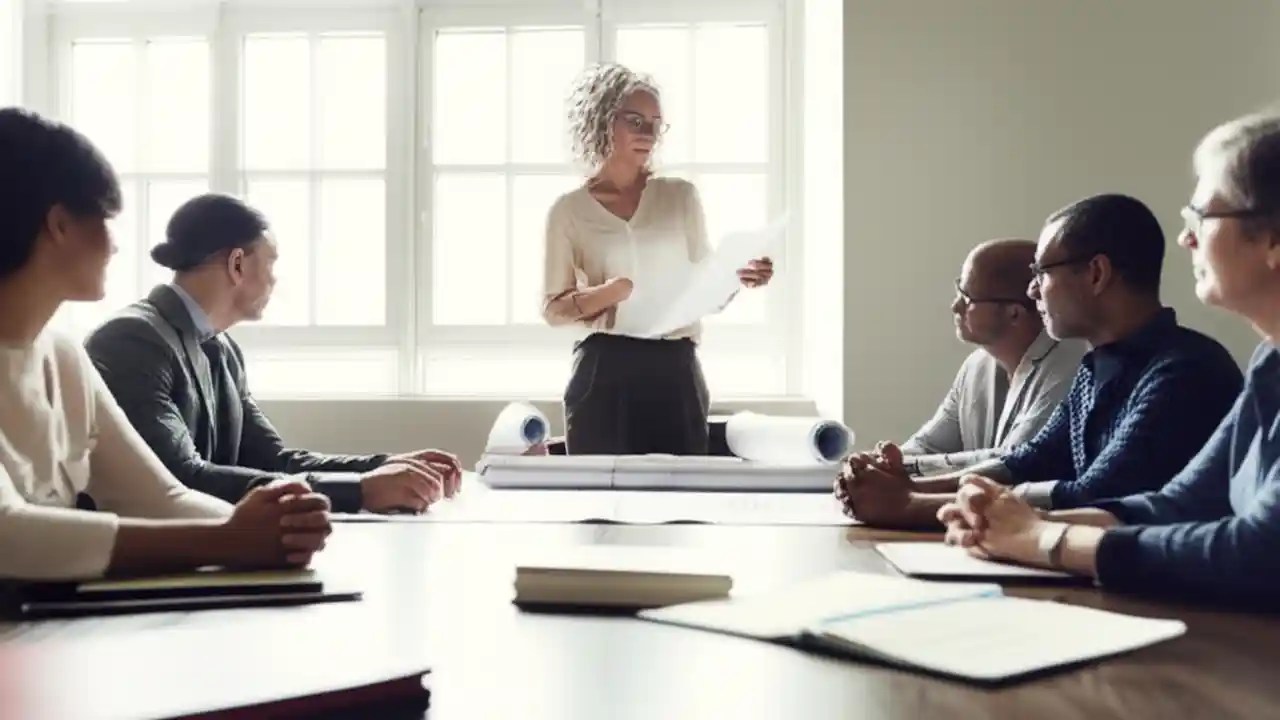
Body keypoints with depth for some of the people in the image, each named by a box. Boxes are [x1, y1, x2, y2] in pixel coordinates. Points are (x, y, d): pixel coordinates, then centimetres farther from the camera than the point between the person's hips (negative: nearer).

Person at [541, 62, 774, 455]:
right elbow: (552, 308, 4)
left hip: (675, 371, 2)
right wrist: (600, 296, -15)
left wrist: (736, 277, -8)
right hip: (603, 373, -1)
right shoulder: (568, 211, 5)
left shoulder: (680, 196, 11)